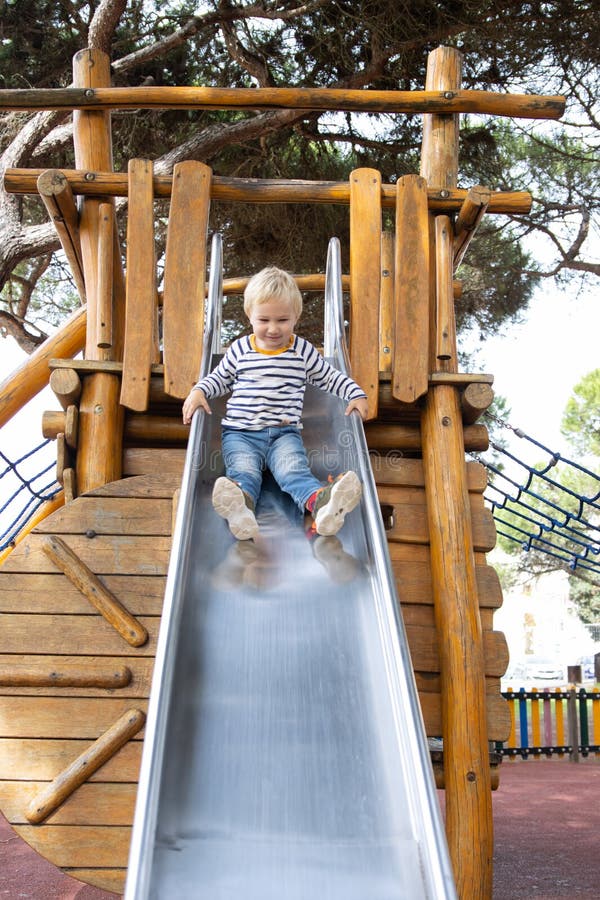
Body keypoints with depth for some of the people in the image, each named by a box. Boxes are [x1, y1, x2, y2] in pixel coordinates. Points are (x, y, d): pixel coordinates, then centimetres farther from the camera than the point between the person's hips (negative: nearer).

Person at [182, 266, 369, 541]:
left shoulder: (303, 351, 11)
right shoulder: (240, 349, 12)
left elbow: (330, 377, 23)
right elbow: (219, 379, 26)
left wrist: (356, 394, 7)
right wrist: (199, 391, 5)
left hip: (284, 432, 0)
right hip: (240, 432, 0)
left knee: (294, 470, -31)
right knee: (243, 471, -31)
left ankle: (322, 502, -62)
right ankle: (240, 506, -64)